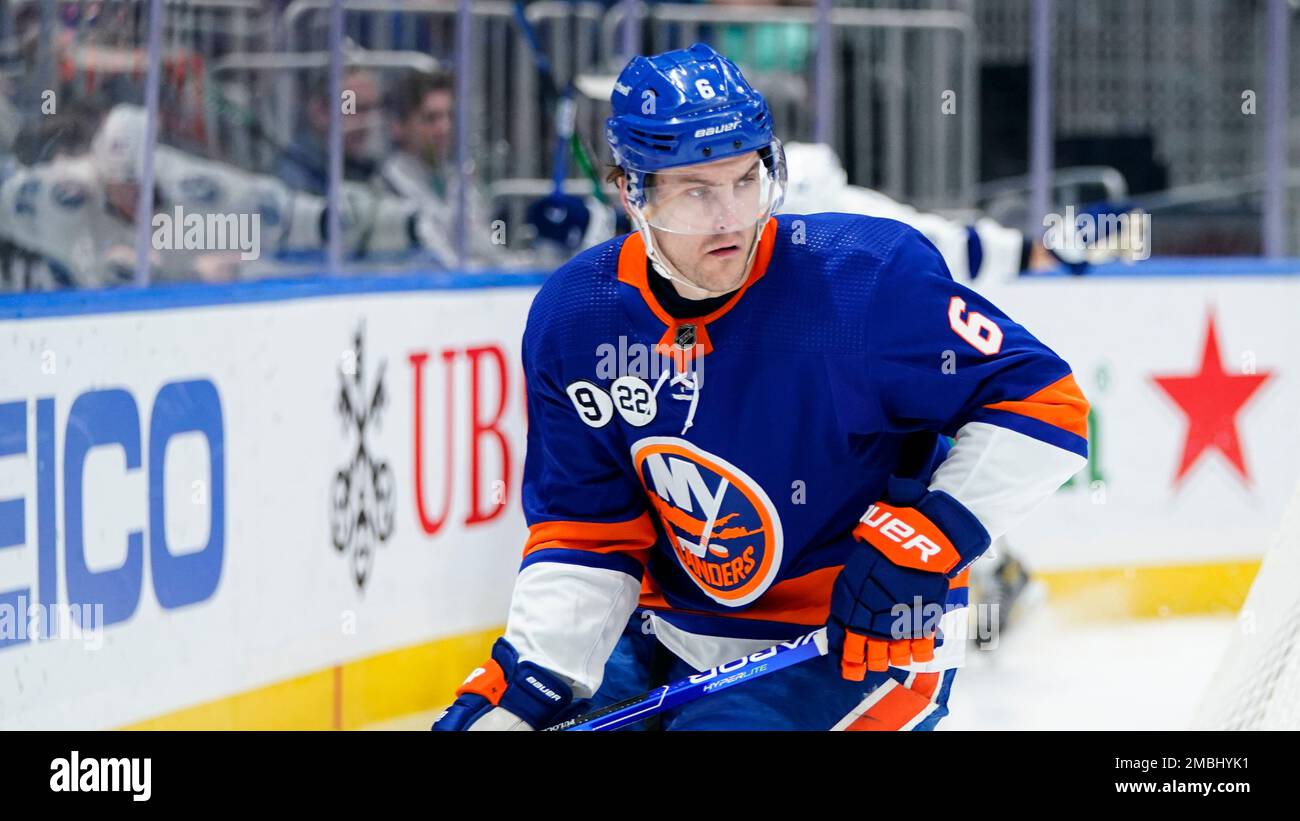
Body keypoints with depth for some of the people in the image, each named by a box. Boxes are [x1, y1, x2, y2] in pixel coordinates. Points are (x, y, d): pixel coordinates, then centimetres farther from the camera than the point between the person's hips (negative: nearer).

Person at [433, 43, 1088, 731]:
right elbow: (586, 534, 0)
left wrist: (927, 539, -23)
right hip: (674, 639, 6)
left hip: (862, 643, -5)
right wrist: (526, 683, -12)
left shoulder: (870, 277, -20)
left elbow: (1043, 404, -16)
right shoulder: (572, 320, -5)